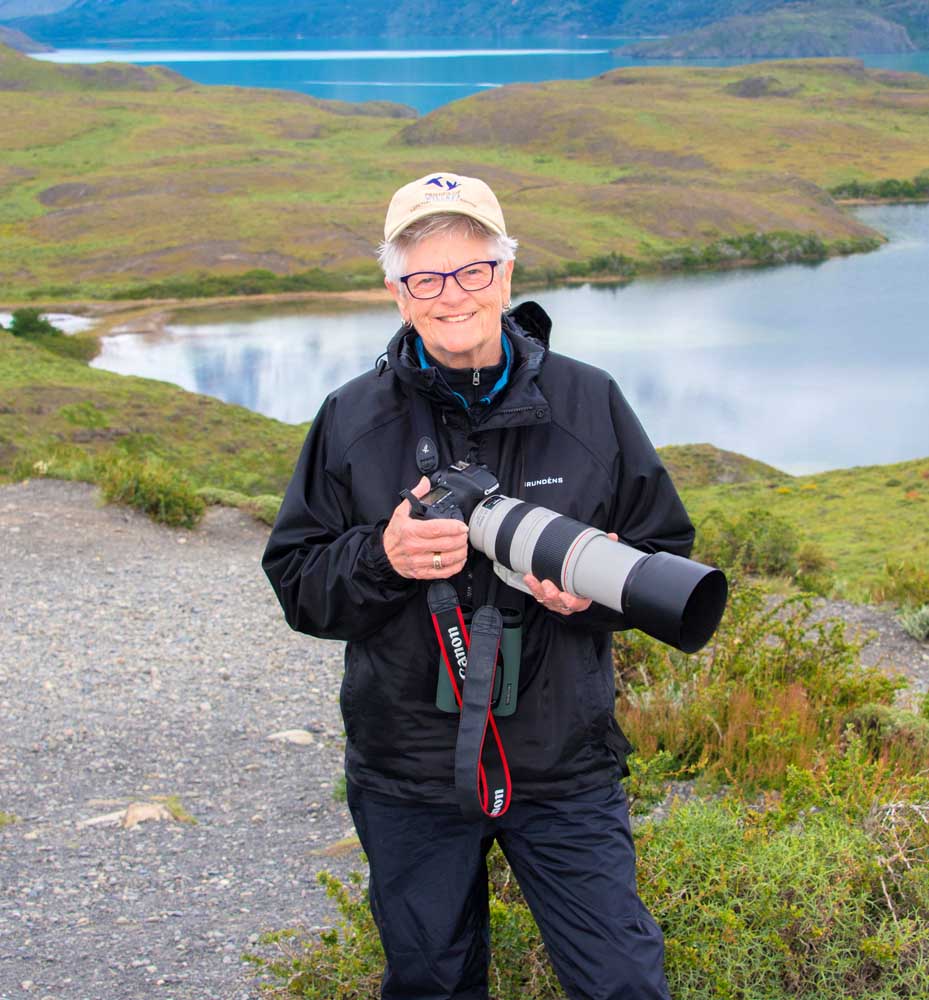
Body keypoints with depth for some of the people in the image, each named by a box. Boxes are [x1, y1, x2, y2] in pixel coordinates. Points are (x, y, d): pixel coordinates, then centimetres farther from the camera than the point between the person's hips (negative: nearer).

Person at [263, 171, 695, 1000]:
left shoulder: (590, 402, -2)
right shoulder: (351, 420, -1)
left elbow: (668, 553, 4)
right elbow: (295, 582, 1)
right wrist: (382, 559, -19)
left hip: (566, 771, -1)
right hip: (407, 781, 1)